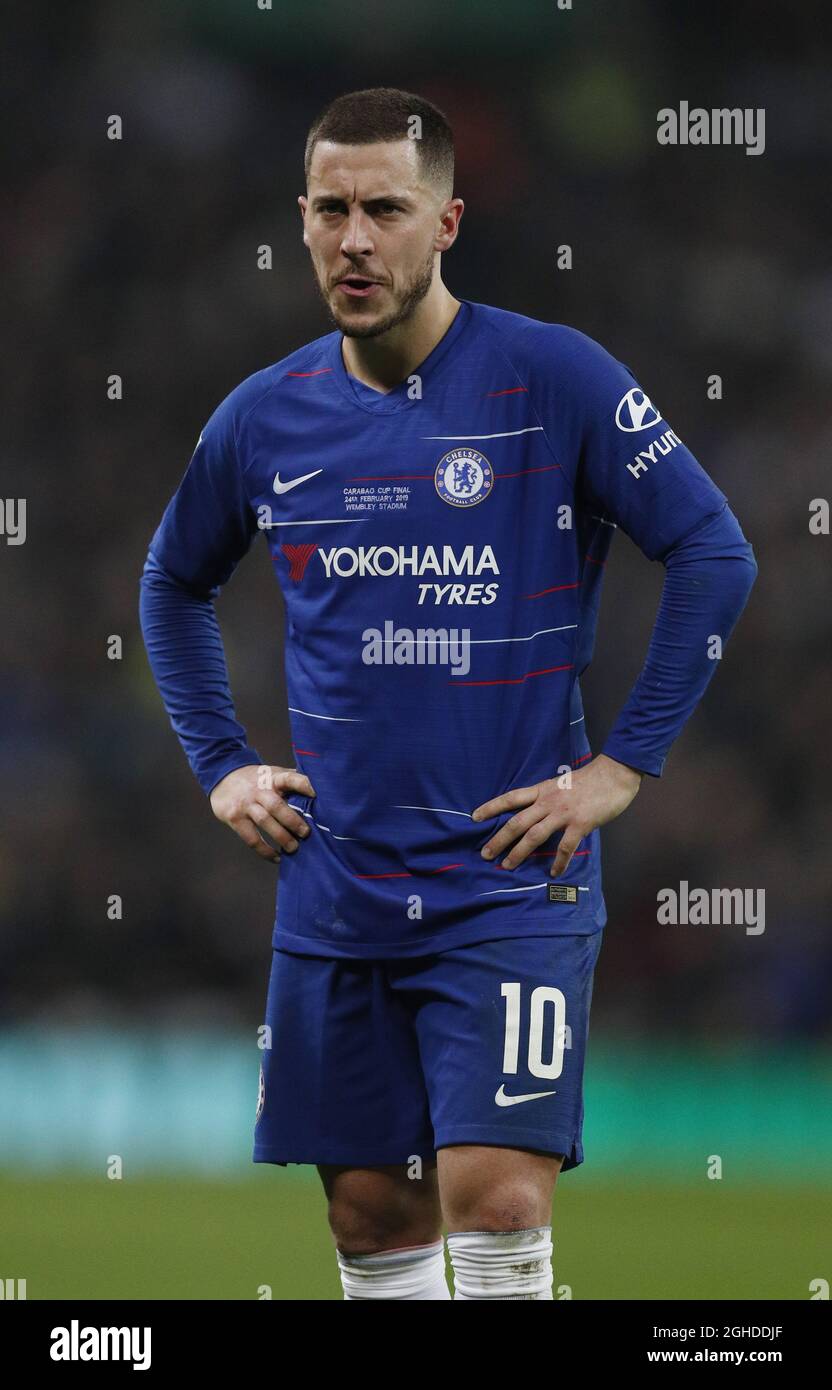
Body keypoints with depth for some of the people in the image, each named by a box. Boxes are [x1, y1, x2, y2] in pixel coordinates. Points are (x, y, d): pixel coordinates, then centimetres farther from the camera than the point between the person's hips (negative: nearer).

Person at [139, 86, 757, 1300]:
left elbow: (715, 553, -5)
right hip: (336, 894, 4)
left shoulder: (553, 378, -7)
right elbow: (175, 584, 24)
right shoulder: (265, 418, 6)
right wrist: (219, 763, 13)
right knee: (373, 1219, 8)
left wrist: (625, 763, -8)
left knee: (497, 1197, -15)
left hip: (512, 880, -4)